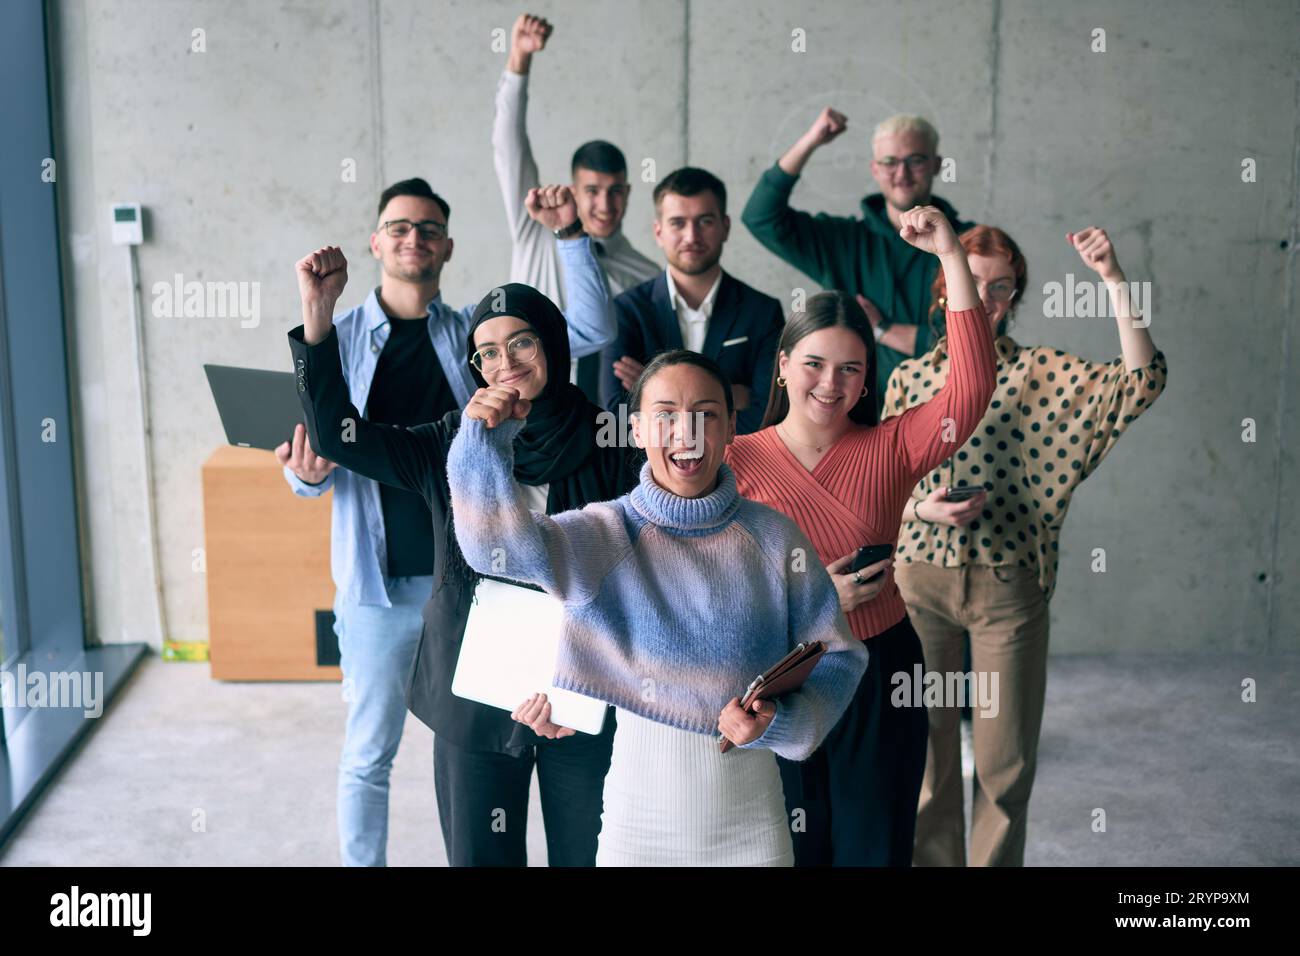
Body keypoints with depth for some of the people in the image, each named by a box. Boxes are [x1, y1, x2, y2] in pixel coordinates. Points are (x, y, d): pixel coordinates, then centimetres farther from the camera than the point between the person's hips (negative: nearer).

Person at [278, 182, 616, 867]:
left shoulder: (471, 333, 4)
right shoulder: (342, 338, 2)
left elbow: (592, 330, -3)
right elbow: (316, 461, 2)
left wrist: (572, 234, -12)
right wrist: (307, 471, -22)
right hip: (379, 581, -1)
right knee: (368, 755, 8)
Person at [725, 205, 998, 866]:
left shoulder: (890, 449, -2)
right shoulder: (738, 462, -6)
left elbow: (971, 386, -17)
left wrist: (952, 256, -21)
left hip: (879, 678, 1)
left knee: (875, 849, 13)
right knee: (791, 850, 14)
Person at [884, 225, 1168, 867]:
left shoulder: (1042, 373, -1)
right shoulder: (909, 376, 5)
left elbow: (1141, 382, -15)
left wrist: (1114, 280, -19)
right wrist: (922, 509, -11)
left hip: (1008, 588, -1)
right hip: (920, 580, 1)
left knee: (1006, 762, 6)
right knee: (926, 752, 10)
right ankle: (932, 861, 28)